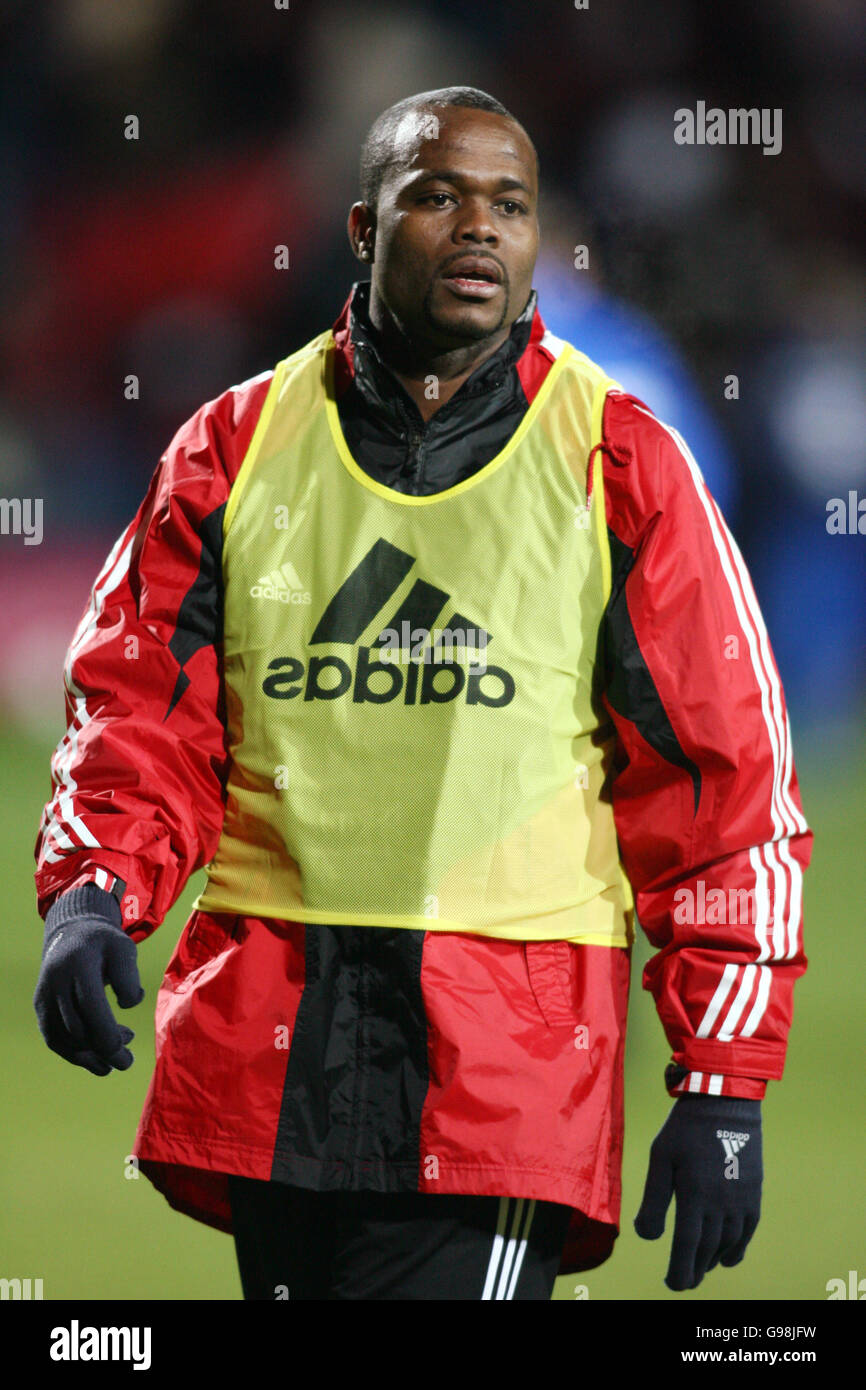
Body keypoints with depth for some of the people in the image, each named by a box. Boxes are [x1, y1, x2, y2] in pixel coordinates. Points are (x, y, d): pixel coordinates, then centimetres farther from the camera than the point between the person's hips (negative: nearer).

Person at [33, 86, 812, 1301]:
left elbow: (726, 783, 3)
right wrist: (95, 892, -10)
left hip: (507, 1051, -3)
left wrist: (724, 1084, -2)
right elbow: (143, 709, 11)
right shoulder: (238, 446, 10)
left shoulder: (621, 466, 3)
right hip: (267, 1046, 3)